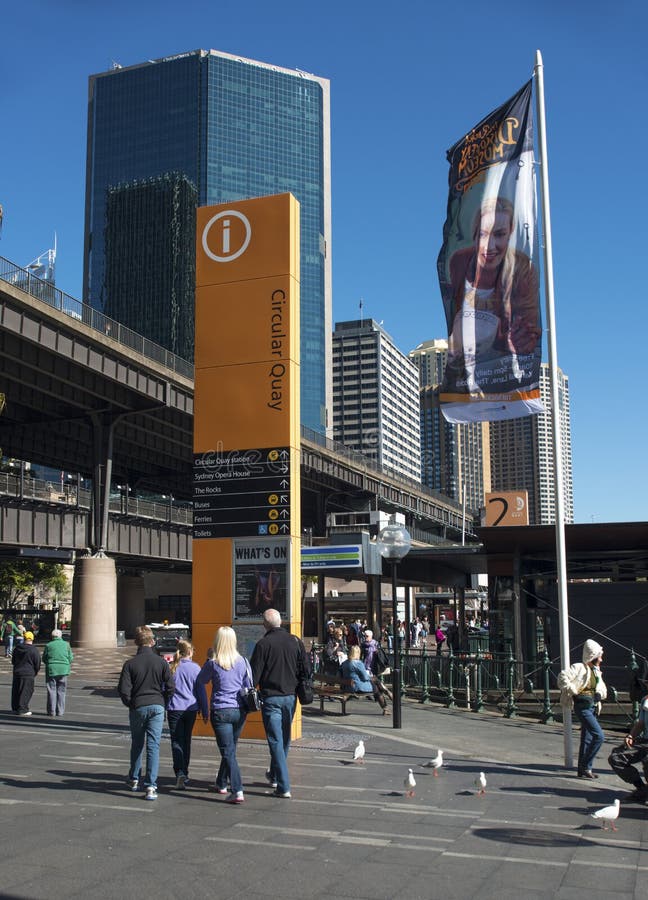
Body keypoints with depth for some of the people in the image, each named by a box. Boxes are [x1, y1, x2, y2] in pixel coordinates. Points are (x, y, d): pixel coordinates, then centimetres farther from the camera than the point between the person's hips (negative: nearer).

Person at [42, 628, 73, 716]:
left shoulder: (48, 645, -3)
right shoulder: (66, 644, 1)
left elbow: (44, 659, 3)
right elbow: (70, 658, 3)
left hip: (51, 670, -1)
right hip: (63, 669, 1)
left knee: (51, 690, 5)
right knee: (61, 691, 9)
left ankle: (51, 711, 5)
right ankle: (60, 711, 9)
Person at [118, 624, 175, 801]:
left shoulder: (130, 664, -6)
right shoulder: (161, 662, -3)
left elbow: (123, 689, -9)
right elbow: (170, 687, -4)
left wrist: (130, 704, 7)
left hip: (137, 708, 1)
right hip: (157, 707, 0)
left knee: (137, 744, 19)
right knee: (153, 746, 0)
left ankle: (134, 779, 32)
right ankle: (151, 786, -6)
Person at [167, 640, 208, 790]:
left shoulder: (170, 668, -1)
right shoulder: (195, 668, -3)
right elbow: (201, 690, 0)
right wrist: (205, 711, 7)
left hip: (174, 709, -1)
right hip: (190, 709, 1)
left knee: (176, 741, -2)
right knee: (186, 741, 16)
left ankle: (180, 773, -22)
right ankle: (185, 774, 25)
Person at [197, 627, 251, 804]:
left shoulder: (213, 664, -9)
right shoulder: (242, 662, 0)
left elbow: (201, 681, 8)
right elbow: (249, 686, 8)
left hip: (221, 711, -4)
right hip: (239, 711, 4)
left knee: (228, 752, -5)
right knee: (230, 749, 20)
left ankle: (237, 791, -16)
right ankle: (221, 783, 36)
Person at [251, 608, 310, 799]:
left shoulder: (263, 644, -11)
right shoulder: (295, 641, 1)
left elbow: (254, 675, -11)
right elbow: (306, 670, 3)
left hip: (271, 698, -5)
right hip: (290, 697, 5)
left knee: (276, 741, -1)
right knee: (284, 739, 20)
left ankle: (284, 787, -5)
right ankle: (275, 775, 38)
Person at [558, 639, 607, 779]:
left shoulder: (596, 670, 15)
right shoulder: (580, 667, -13)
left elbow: (601, 689, 30)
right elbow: (563, 677, -25)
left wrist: (600, 694, 10)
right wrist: (573, 691, -21)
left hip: (592, 708, 9)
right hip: (583, 707, -9)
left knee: (587, 739, 13)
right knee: (599, 736, -16)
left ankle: (582, 770, 20)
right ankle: (586, 767, -10)